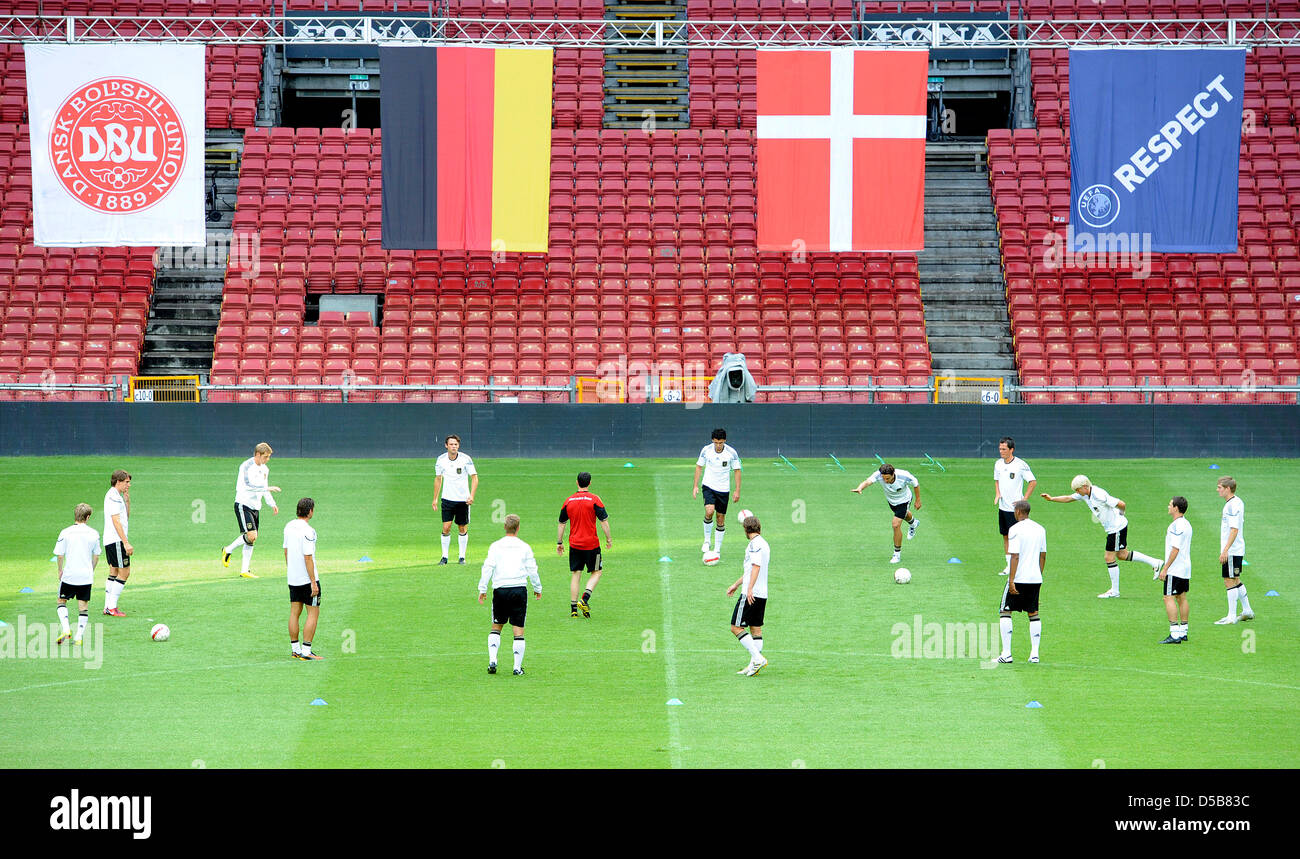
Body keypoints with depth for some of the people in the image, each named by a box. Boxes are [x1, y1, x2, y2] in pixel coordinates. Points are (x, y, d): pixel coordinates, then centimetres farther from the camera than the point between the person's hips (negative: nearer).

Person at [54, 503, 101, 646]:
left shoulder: (66, 533, -7)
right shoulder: (93, 534, 0)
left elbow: (60, 555, -4)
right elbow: (96, 556, 8)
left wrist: (60, 570, 11)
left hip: (69, 575, -2)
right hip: (86, 576, 2)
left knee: (62, 601, 14)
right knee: (83, 606, 8)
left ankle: (65, 629, -5)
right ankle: (79, 637, 4)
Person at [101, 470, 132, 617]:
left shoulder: (115, 496, 17)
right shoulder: (114, 497, -14)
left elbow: (126, 516, 24)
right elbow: (116, 521, -20)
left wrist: (127, 500, 11)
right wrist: (126, 543, -22)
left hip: (110, 541, 10)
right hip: (116, 540, -10)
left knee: (114, 572, 13)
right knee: (124, 572, -8)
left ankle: (108, 607, 14)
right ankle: (112, 607, -8)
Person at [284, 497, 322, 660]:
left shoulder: (289, 526, 5)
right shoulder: (308, 531, -19)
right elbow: (308, 557, -20)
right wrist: (313, 582, -17)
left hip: (293, 579, 8)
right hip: (307, 578, -8)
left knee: (294, 613, 11)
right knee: (313, 614, -2)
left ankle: (295, 649, 16)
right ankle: (306, 651, -5)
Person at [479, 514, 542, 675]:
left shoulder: (495, 546, 1)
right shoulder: (525, 547, 2)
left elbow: (488, 568, -4)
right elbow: (532, 570, 6)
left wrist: (482, 589, 2)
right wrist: (537, 588, 19)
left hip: (500, 590, 1)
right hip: (519, 589, 0)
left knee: (496, 627, 14)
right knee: (519, 630, 2)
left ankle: (492, 660, -2)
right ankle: (518, 667, 1)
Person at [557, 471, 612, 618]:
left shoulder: (568, 501, 3)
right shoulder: (594, 500, -7)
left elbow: (561, 523, 8)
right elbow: (604, 521, -8)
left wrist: (559, 543, 16)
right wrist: (608, 539, 2)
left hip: (574, 544, 3)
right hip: (591, 543, -3)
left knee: (575, 574, 9)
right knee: (596, 572, 10)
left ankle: (573, 608, 6)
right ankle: (585, 599, -9)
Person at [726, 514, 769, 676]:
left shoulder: (755, 543, -11)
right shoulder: (764, 544, 19)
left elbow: (756, 566, -23)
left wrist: (750, 589, -30)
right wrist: (736, 585, 37)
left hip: (751, 594, -10)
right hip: (762, 594, 10)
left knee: (736, 627, -7)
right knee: (756, 629, 10)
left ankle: (758, 658, -14)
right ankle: (755, 664, 8)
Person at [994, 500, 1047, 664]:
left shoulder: (1015, 530, -11)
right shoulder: (1040, 529, 9)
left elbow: (1015, 557, -16)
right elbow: (1043, 556, 14)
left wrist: (1011, 580, -16)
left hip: (1018, 578, -6)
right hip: (1036, 579, 6)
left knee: (1005, 613, 3)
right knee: (1033, 614, 13)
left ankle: (1006, 653, -4)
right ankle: (1034, 653, 7)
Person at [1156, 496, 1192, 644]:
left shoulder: (1177, 526, -19)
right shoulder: (1186, 524, 13)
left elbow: (1175, 550, -22)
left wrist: (1165, 569, -18)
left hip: (1175, 570, -10)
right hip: (1185, 568, 10)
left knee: (1169, 598, -9)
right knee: (1181, 598, 14)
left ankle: (1175, 634, -15)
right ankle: (1183, 631, 17)